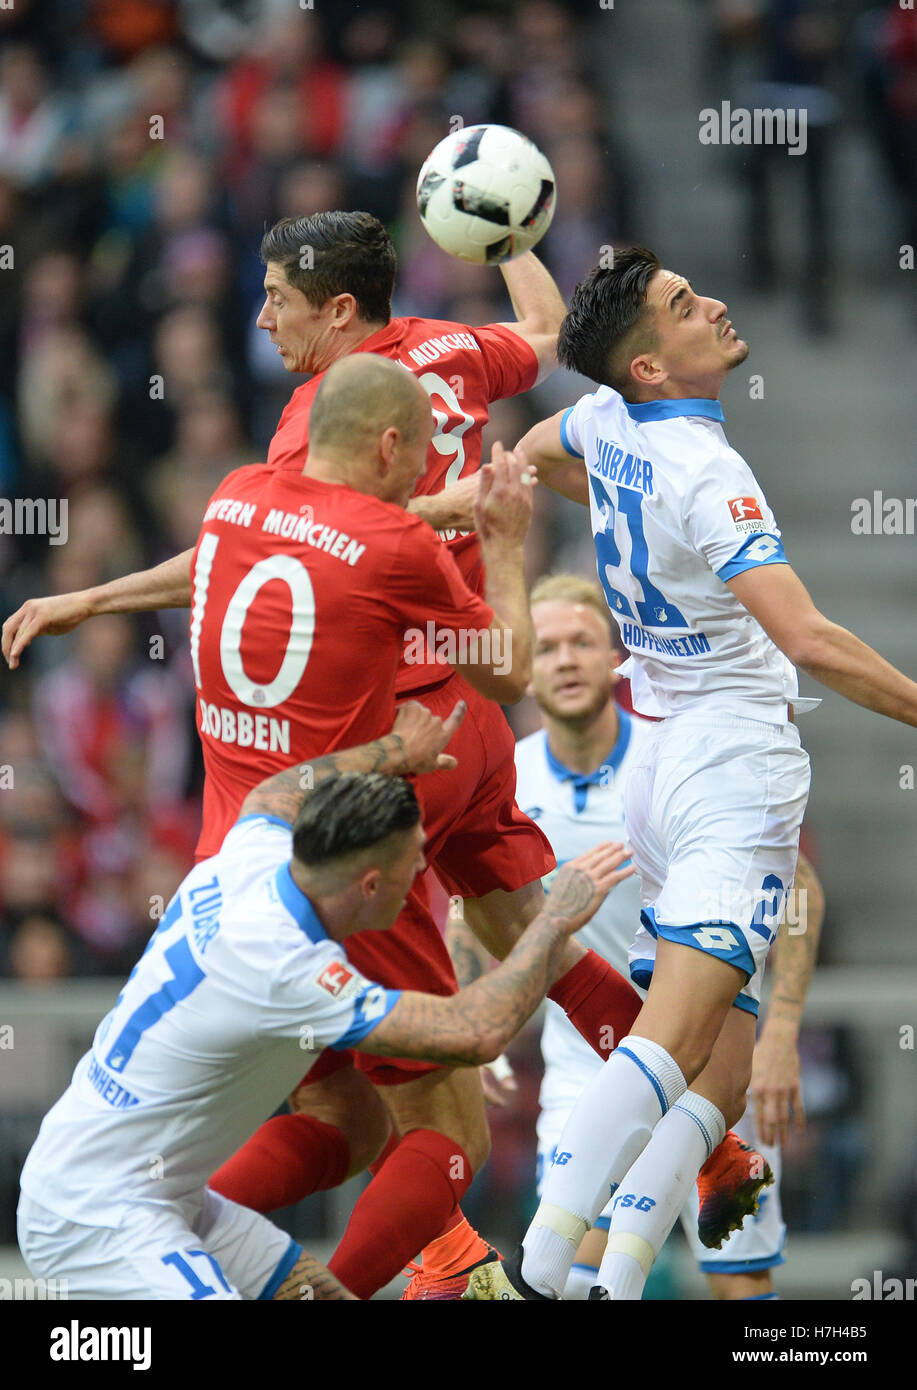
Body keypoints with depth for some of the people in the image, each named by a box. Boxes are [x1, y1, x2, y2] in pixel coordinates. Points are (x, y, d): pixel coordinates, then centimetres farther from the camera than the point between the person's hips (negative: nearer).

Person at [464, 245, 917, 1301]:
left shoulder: (608, 421, 8)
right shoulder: (705, 474, -17)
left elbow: (533, 456, 33)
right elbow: (807, 639, -24)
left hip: (662, 761, 9)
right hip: (737, 767, -9)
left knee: (717, 1076, 8)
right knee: (674, 1046, -19)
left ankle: (616, 1282, -3)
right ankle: (536, 1279, -29)